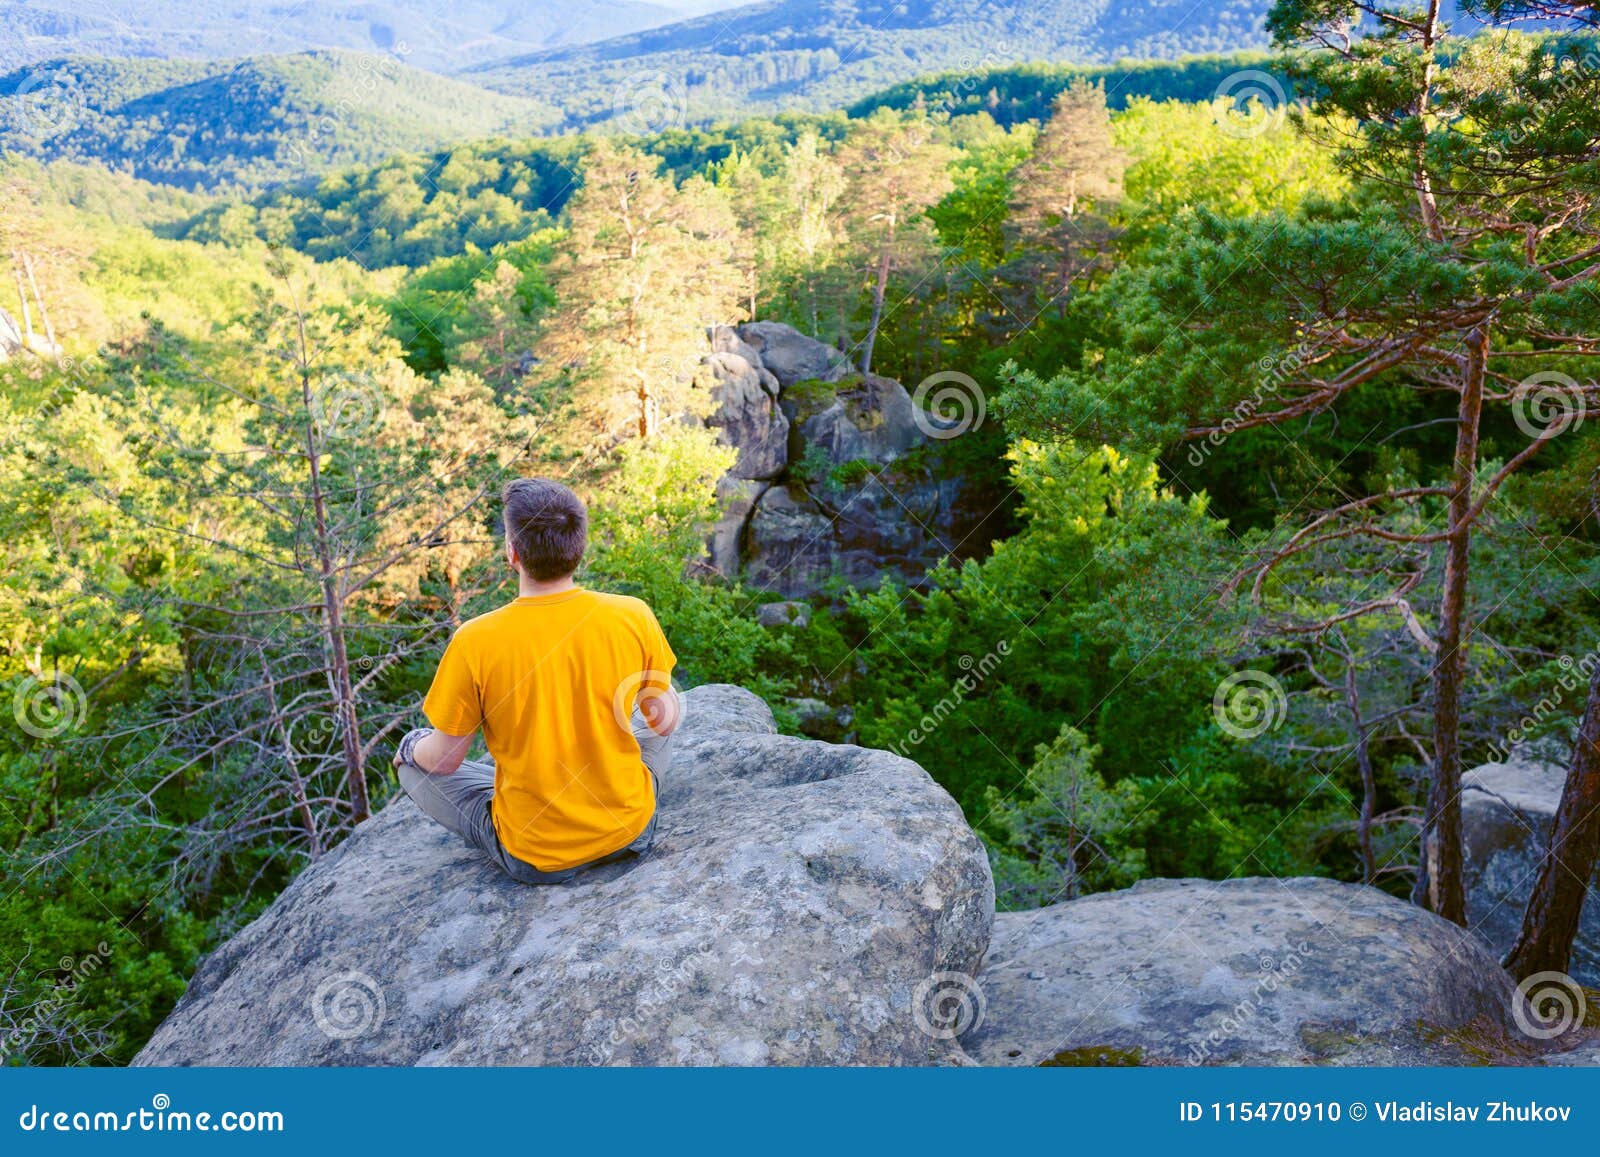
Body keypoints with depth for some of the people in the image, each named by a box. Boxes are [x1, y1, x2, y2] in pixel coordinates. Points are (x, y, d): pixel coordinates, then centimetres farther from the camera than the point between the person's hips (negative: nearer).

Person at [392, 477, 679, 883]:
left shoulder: (474, 642, -21)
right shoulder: (633, 617, -16)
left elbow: (445, 759, -8)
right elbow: (664, 721, -2)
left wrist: (412, 747, 15)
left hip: (533, 859, -2)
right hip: (632, 831, 3)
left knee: (415, 765, 19)